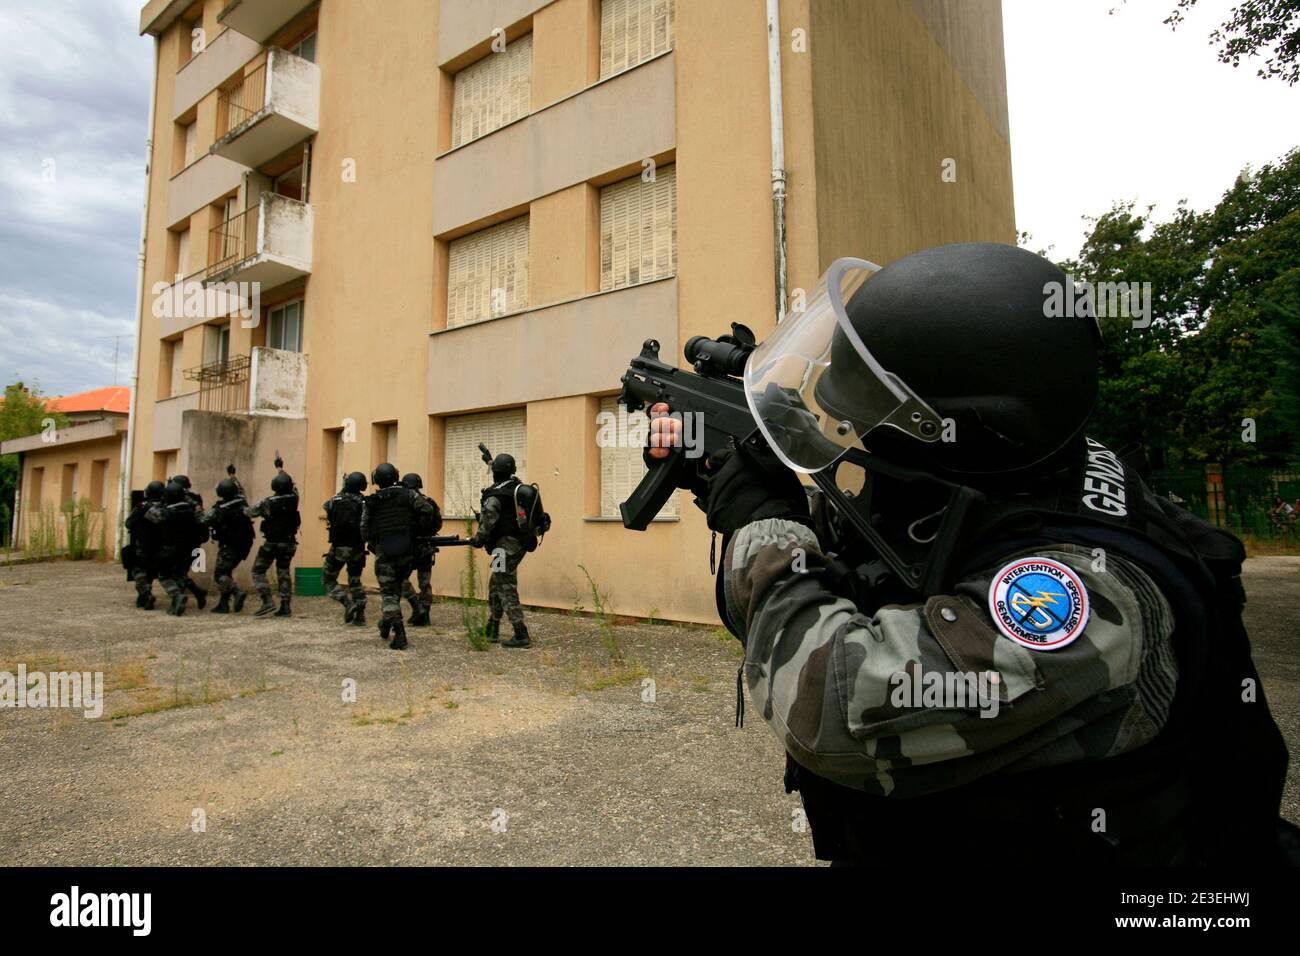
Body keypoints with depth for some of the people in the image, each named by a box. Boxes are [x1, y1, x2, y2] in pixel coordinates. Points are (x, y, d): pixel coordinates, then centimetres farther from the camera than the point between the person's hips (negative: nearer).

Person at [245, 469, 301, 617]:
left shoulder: (267, 502, -13)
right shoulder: (293, 498, -4)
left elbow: (251, 512, 3)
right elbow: (293, 488, 19)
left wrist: (243, 509, 27)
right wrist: (283, 473, 34)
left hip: (271, 543, -4)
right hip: (289, 543, 4)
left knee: (258, 571, 7)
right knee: (283, 573, 13)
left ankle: (268, 601, -7)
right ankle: (285, 607, 10)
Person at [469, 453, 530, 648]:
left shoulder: (495, 496, -15)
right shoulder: (519, 487, 8)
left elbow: (487, 524, -17)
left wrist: (477, 541, 1)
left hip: (506, 545, -9)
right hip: (519, 543, 9)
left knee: (506, 590, -6)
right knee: (495, 584, 20)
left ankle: (521, 635, -8)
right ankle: (492, 630, 27)